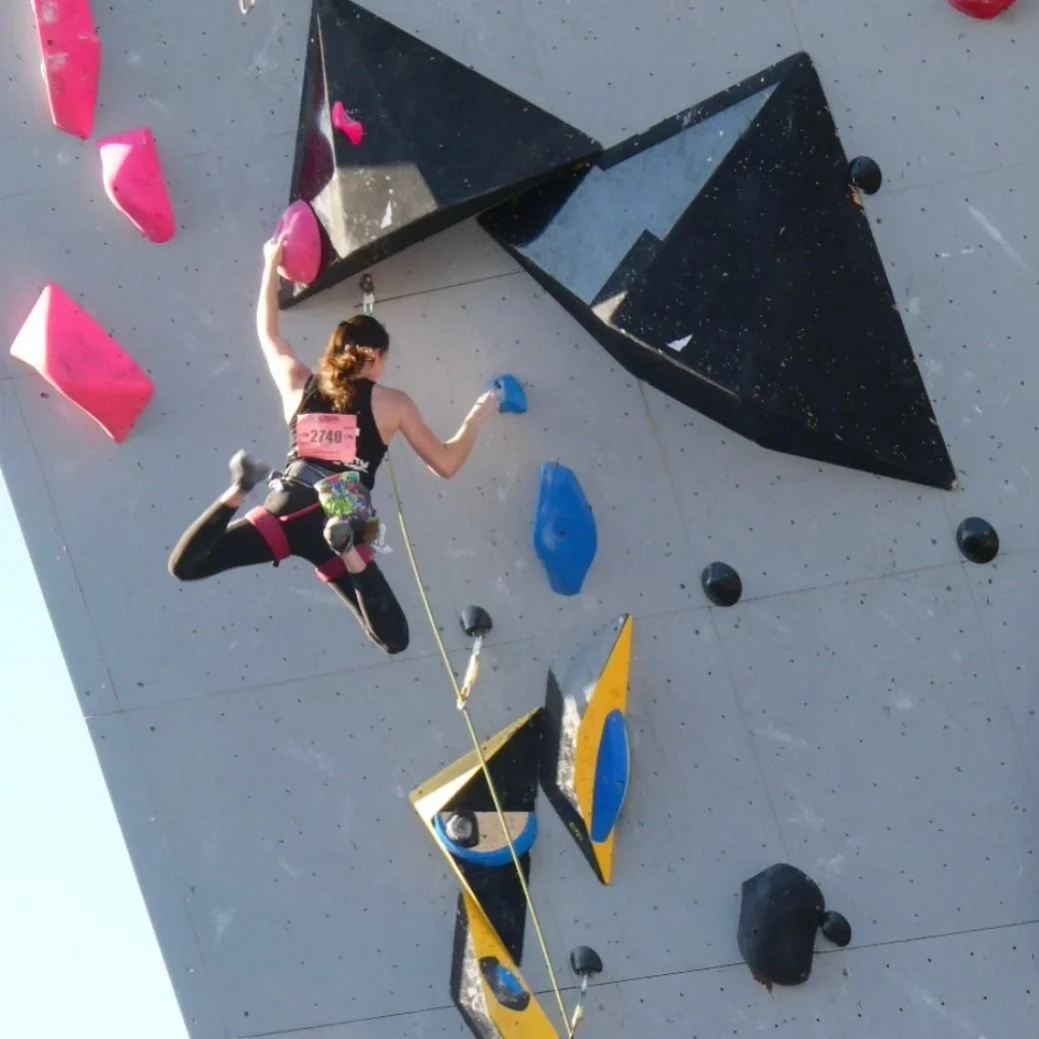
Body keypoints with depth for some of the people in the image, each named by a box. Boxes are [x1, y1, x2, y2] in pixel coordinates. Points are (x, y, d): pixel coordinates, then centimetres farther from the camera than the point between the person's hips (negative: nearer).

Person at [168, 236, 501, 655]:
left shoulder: (298, 384, 18)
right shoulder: (392, 403, 10)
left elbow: (267, 331, 38)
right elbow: (446, 465, 13)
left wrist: (271, 264, 47)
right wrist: (476, 419, 28)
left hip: (287, 513, 3)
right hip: (341, 523, -2)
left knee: (184, 565, 11)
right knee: (394, 639, 1)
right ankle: (346, 547, -22)